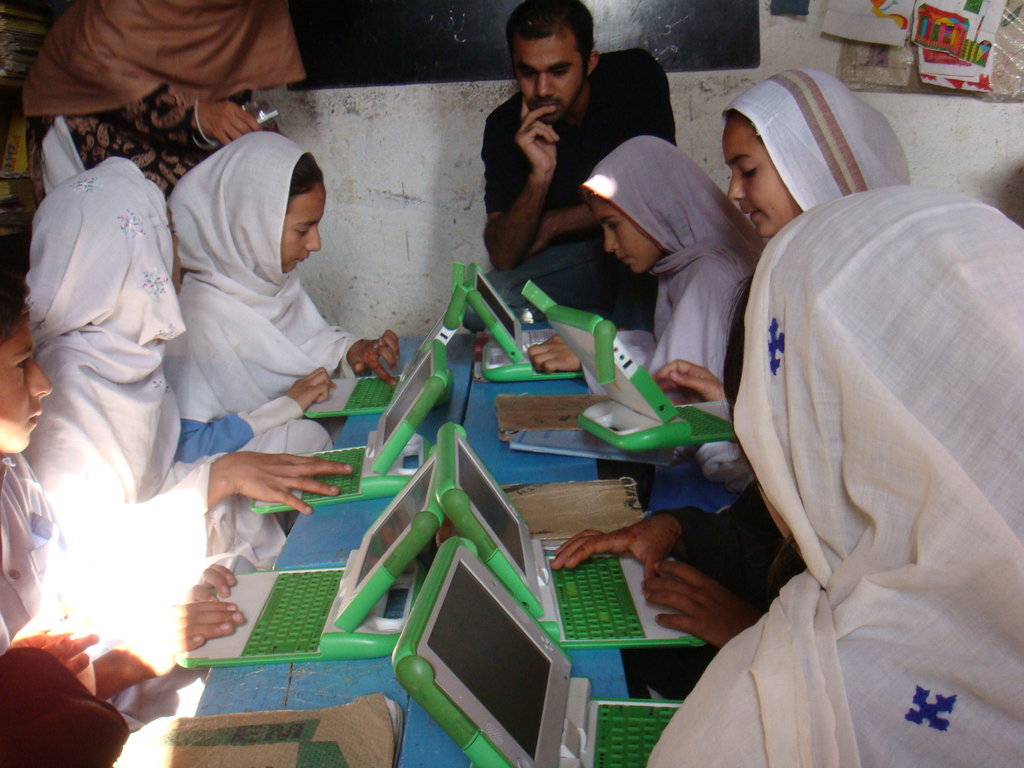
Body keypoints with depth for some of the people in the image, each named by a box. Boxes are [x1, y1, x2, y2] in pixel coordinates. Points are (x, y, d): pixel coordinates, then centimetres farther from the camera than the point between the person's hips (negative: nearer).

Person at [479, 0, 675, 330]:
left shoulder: (636, 74, -8)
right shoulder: (505, 126, -5)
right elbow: (502, 257, -10)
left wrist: (550, 226, -7)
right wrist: (540, 175, -27)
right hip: (571, 260, 2)